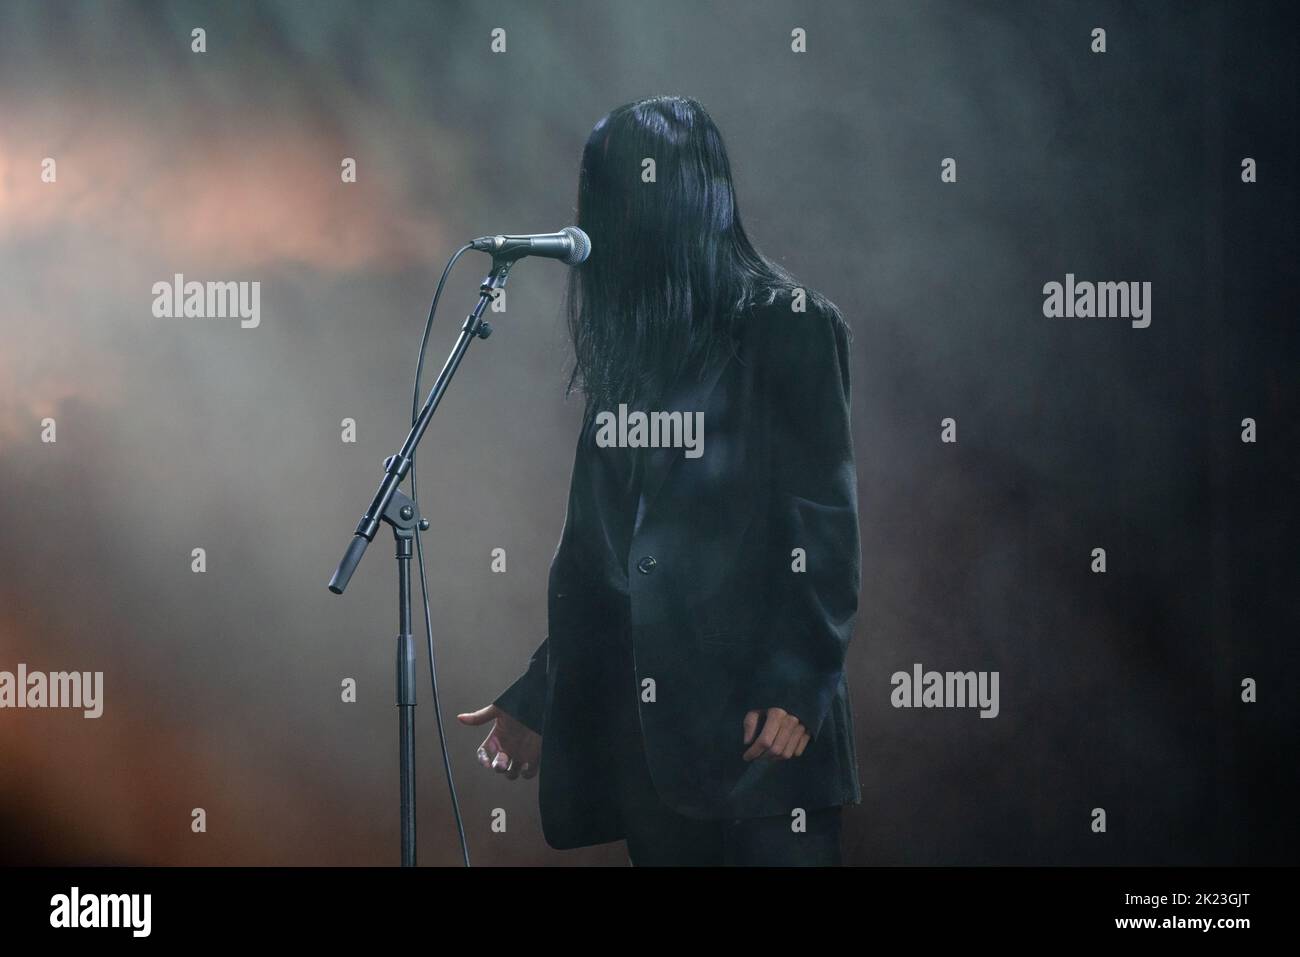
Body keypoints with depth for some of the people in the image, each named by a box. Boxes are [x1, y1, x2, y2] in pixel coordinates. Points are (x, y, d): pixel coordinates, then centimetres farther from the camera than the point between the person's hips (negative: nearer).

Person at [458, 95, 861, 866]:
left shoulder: (789, 326, -2)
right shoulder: (626, 344, 15)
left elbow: (827, 525, -8)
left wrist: (797, 686, -16)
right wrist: (537, 698, 19)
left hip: (759, 709, -6)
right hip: (641, 721, 6)